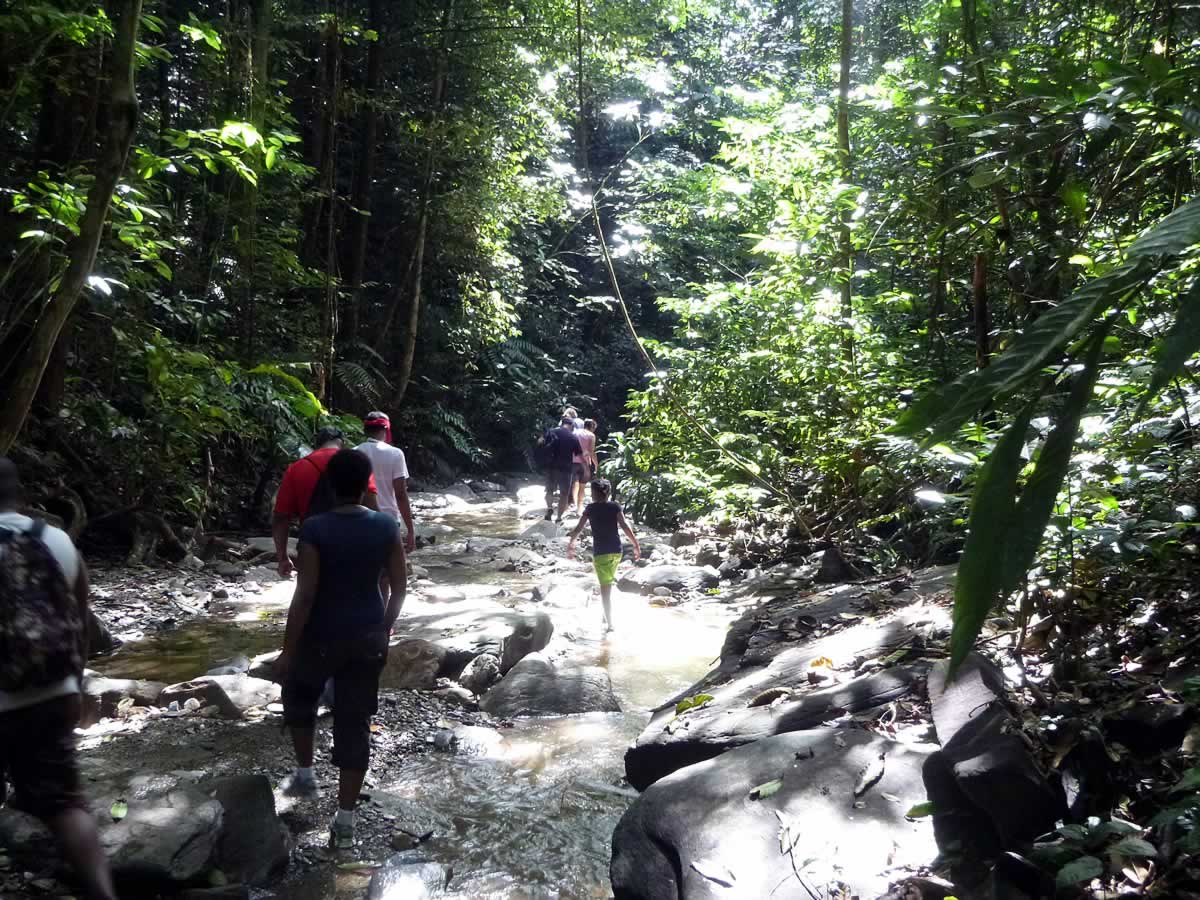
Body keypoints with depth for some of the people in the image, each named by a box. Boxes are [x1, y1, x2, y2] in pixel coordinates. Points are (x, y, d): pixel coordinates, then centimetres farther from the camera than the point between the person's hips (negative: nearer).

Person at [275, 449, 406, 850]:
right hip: (368, 636, 3)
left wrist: (287, 650, -7)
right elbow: (399, 587, 0)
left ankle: (304, 774, 39)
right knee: (355, 722, 10)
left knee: (299, 697, 29)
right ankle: (345, 821, 17)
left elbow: (304, 596, -17)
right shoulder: (387, 527, -7)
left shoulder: (315, 529, -18)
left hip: (322, 636, -3)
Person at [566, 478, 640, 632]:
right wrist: (636, 545, -11)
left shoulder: (591, 508, 0)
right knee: (608, 583, 23)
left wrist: (570, 545, 10)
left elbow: (578, 529, -1)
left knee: (605, 587, 0)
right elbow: (624, 526, -10)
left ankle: (609, 623, -5)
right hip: (616, 550, 3)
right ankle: (607, 616, 34)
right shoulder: (615, 507, 1)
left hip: (600, 552, -3)